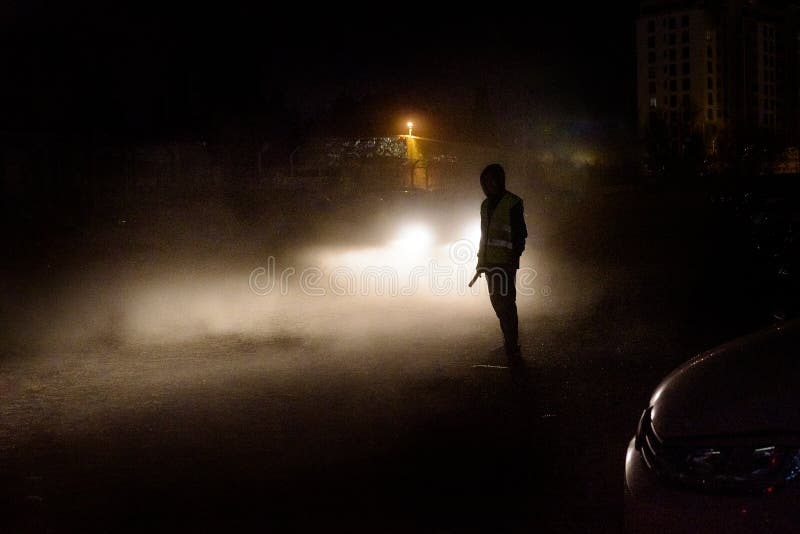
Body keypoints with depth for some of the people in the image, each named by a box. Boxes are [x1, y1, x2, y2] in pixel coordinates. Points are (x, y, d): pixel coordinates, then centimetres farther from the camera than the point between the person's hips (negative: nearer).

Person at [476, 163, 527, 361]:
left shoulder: (512, 204, -9)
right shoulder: (486, 205, 13)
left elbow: (520, 235, -11)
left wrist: (514, 260, -15)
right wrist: (481, 260, 19)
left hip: (506, 263, -8)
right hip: (490, 263, 8)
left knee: (506, 303, -10)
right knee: (497, 301, 14)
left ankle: (512, 347, -6)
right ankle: (508, 339, 26)